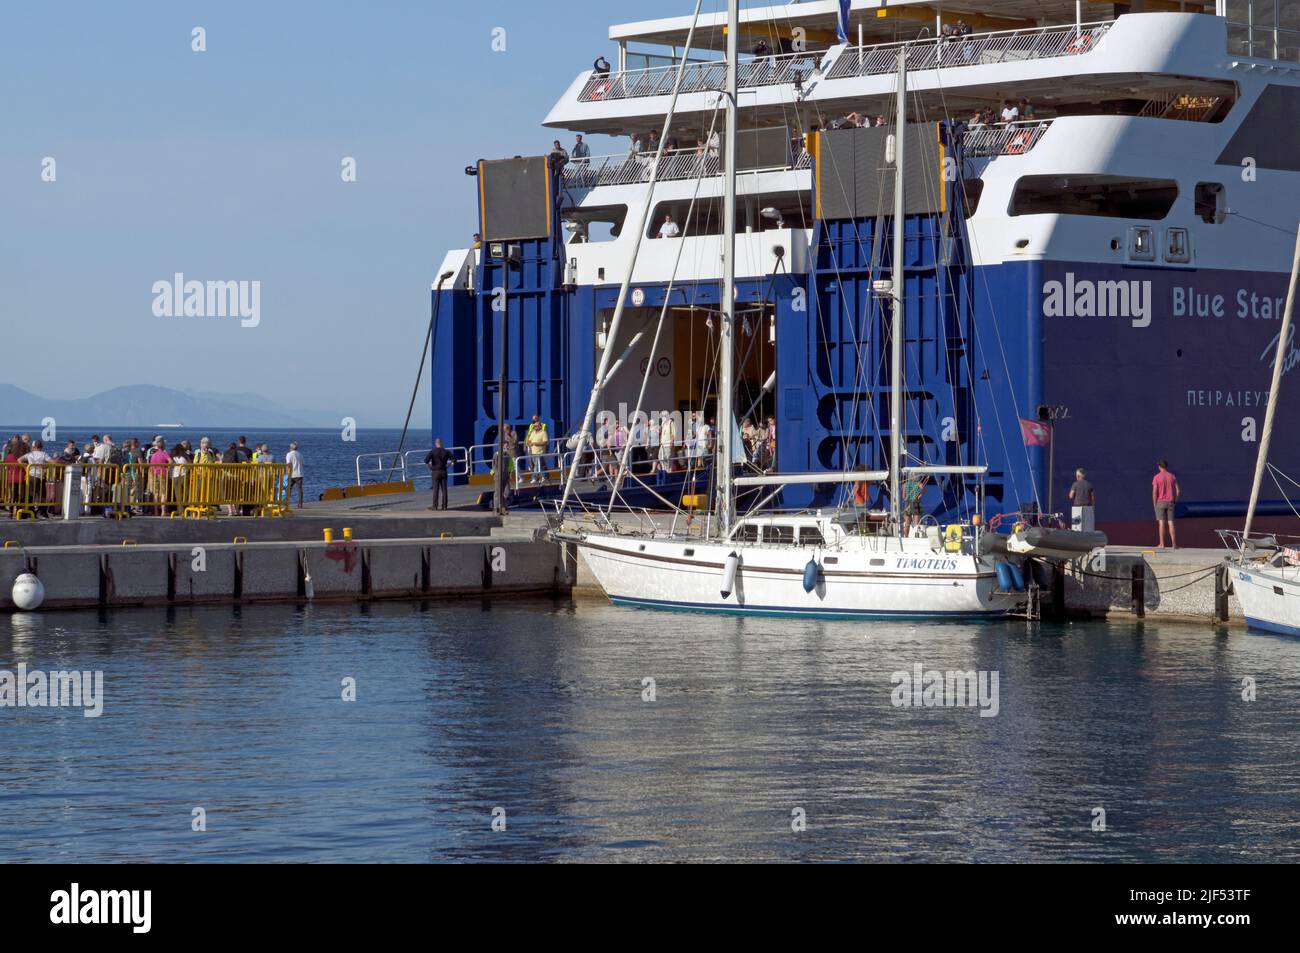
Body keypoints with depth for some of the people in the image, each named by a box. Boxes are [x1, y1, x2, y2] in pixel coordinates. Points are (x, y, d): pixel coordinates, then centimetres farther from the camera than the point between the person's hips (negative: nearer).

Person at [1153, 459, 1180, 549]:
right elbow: (1178, 491, 2)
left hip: (1160, 502, -3)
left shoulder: (1156, 477, -6)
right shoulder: (1172, 477, 5)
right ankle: (1174, 544, 1)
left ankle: (1162, 544, -5)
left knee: (1161, 523, -3)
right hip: (1170, 502, 3)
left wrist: (1154, 504, -2)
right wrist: (1174, 500, 14)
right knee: (1171, 523, 4)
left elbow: (1154, 492, -11)